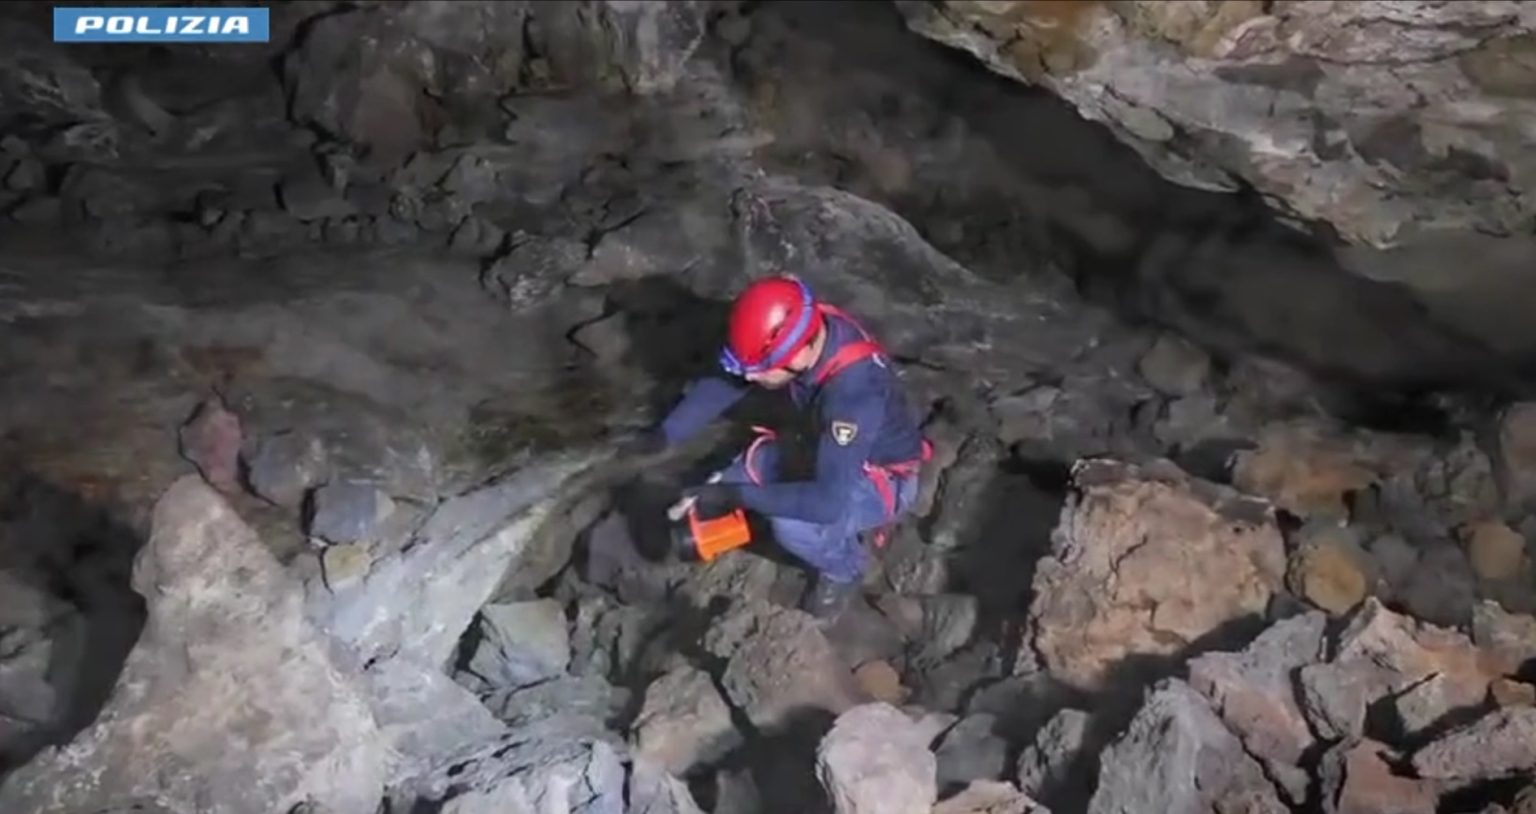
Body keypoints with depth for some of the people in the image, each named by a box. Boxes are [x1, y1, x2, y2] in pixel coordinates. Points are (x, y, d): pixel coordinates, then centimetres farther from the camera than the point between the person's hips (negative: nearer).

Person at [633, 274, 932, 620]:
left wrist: (736, 495, -37)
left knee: (791, 526, -29)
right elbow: (720, 387, -8)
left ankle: (844, 568, 2)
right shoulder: (796, 332, -21)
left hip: (885, 478, -7)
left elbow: (829, 501, -43)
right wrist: (658, 441, -15)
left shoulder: (854, 391, -41)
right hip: (835, 452, 7)